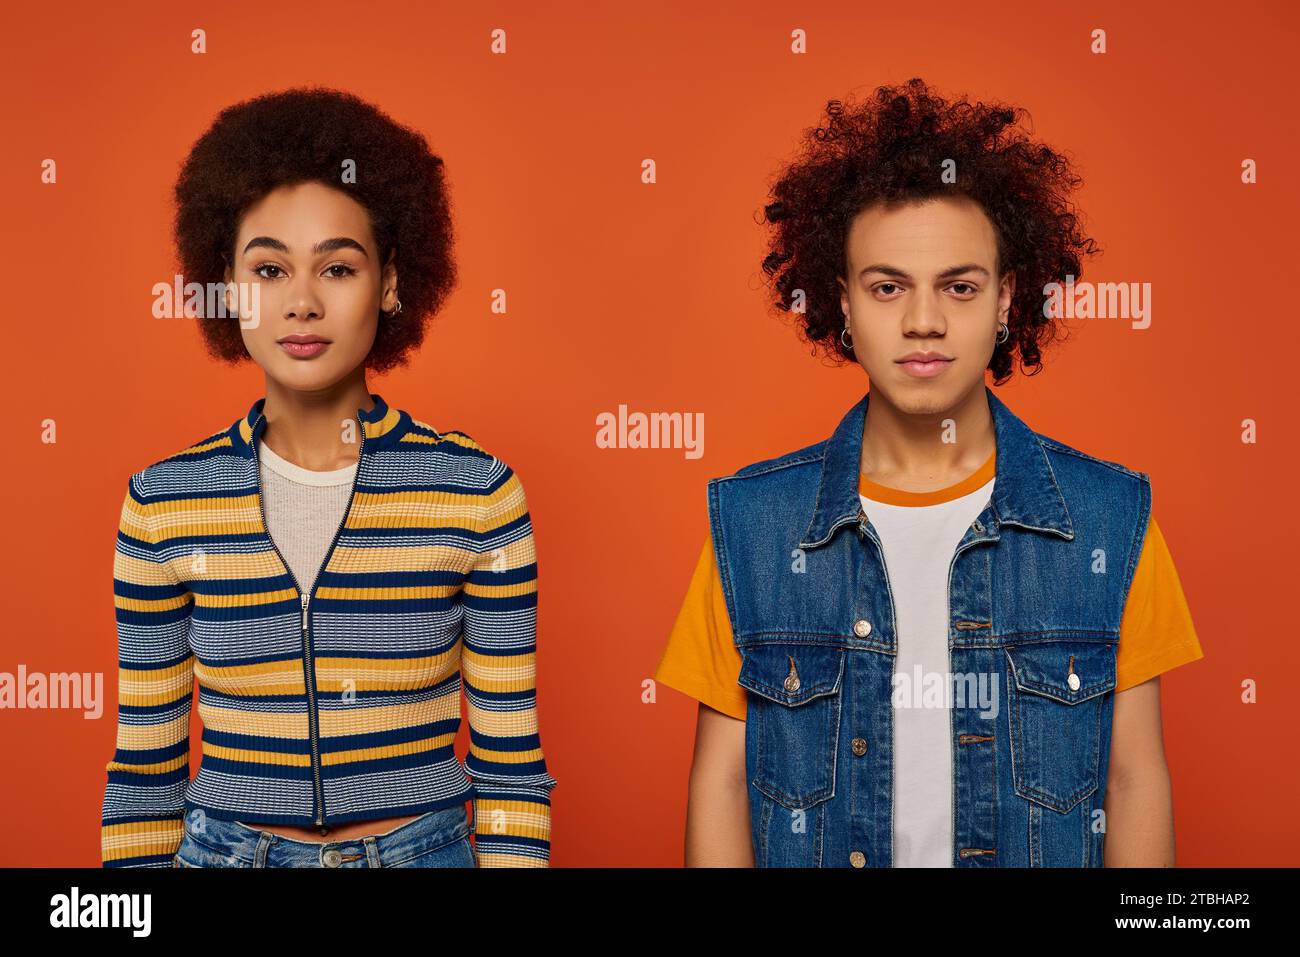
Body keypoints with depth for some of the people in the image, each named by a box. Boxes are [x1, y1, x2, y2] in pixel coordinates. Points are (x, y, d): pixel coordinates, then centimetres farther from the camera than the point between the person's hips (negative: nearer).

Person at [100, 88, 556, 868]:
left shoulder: (478, 491, -10)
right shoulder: (161, 503, -6)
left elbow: (511, 765, -6)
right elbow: (143, 768, 2)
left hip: (425, 846, -1)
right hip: (223, 847, 1)